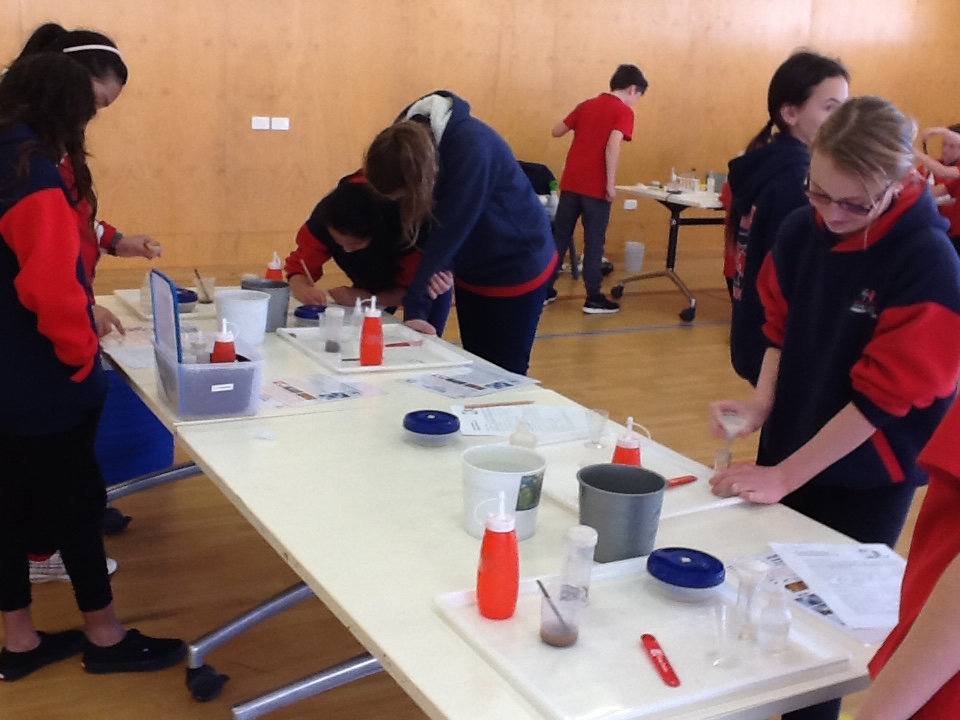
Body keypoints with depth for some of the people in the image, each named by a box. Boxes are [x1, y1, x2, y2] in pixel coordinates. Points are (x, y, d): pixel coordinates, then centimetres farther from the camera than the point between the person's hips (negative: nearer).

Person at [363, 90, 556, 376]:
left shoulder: (472, 148, -34)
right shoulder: (407, 138, -14)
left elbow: (451, 229, -34)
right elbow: (426, 223, -9)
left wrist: (414, 303, -32)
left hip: (518, 265, -6)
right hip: (471, 269, 6)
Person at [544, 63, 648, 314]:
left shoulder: (586, 105, 12)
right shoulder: (624, 112, -6)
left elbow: (557, 131, 17)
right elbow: (613, 146, -20)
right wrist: (611, 183, -16)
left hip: (570, 182, 5)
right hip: (595, 187, -5)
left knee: (559, 237, 12)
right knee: (594, 243, 2)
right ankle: (594, 298, 8)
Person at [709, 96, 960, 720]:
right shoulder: (802, 229, -7)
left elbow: (884, 394, -21)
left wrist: (785, 476, -20)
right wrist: (762, 402, -12)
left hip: (866, 479, -4)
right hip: (789, 451, 5)